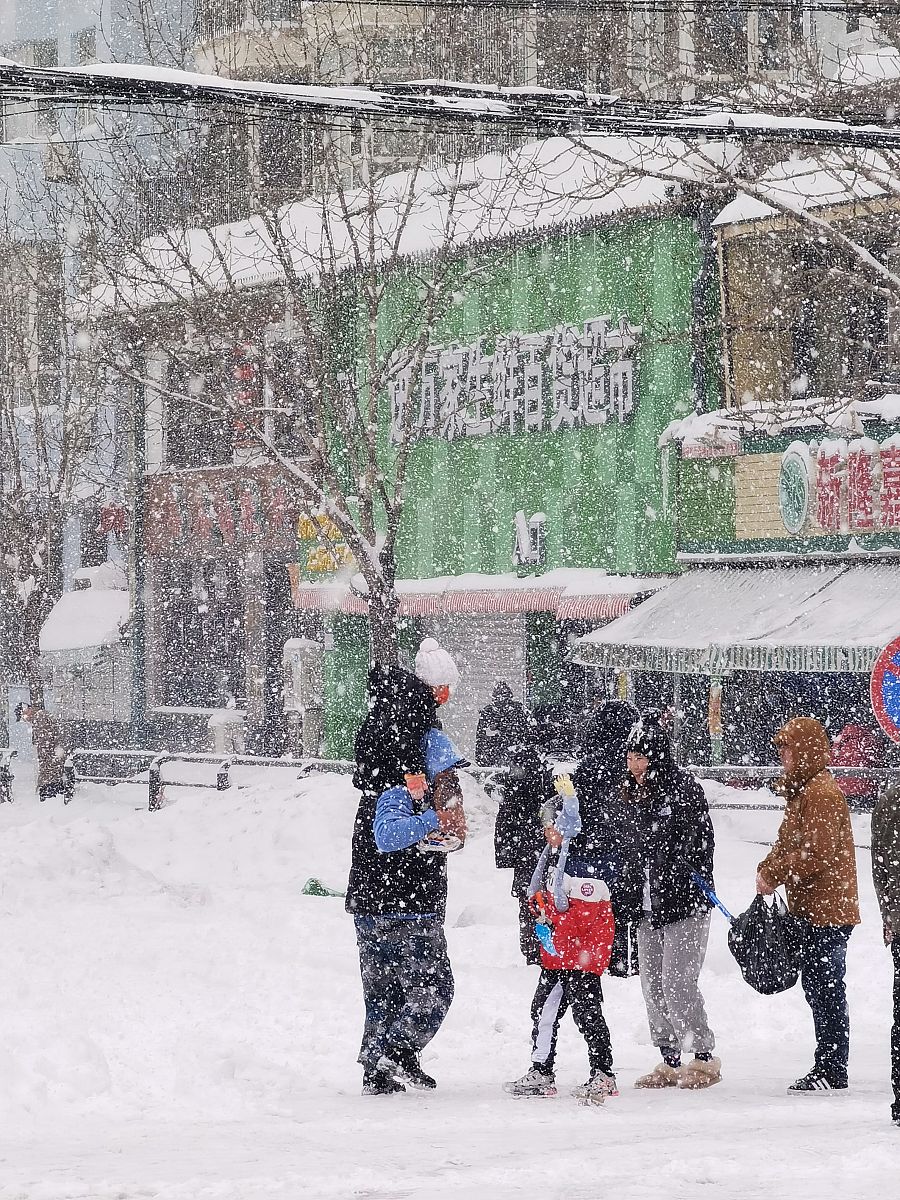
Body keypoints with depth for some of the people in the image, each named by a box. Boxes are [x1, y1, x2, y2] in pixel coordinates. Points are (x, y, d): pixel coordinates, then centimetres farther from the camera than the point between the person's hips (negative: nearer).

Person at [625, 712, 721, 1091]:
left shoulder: (684, 789, -11)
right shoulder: (632, 793, 12)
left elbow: (700, 841, -14)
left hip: (684, 903, -8)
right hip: (647, 904, 8)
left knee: (677, 984, -10)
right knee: (652, 985, 8)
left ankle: (705, 1056, 4)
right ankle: (670, 1062, 18)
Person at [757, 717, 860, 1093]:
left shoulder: (820, 792, -17)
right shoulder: (803, 789, 16)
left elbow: (816, 854, -23)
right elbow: (789, 843, 21)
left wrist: (773, 874, -14)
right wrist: (767, 869, 3)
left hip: (827, 908, -11)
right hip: (817, 909, 11)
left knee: (826, 989, -6)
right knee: (817, 986, 15)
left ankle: (832, 1073, -3)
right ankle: (827, 1069, 22)